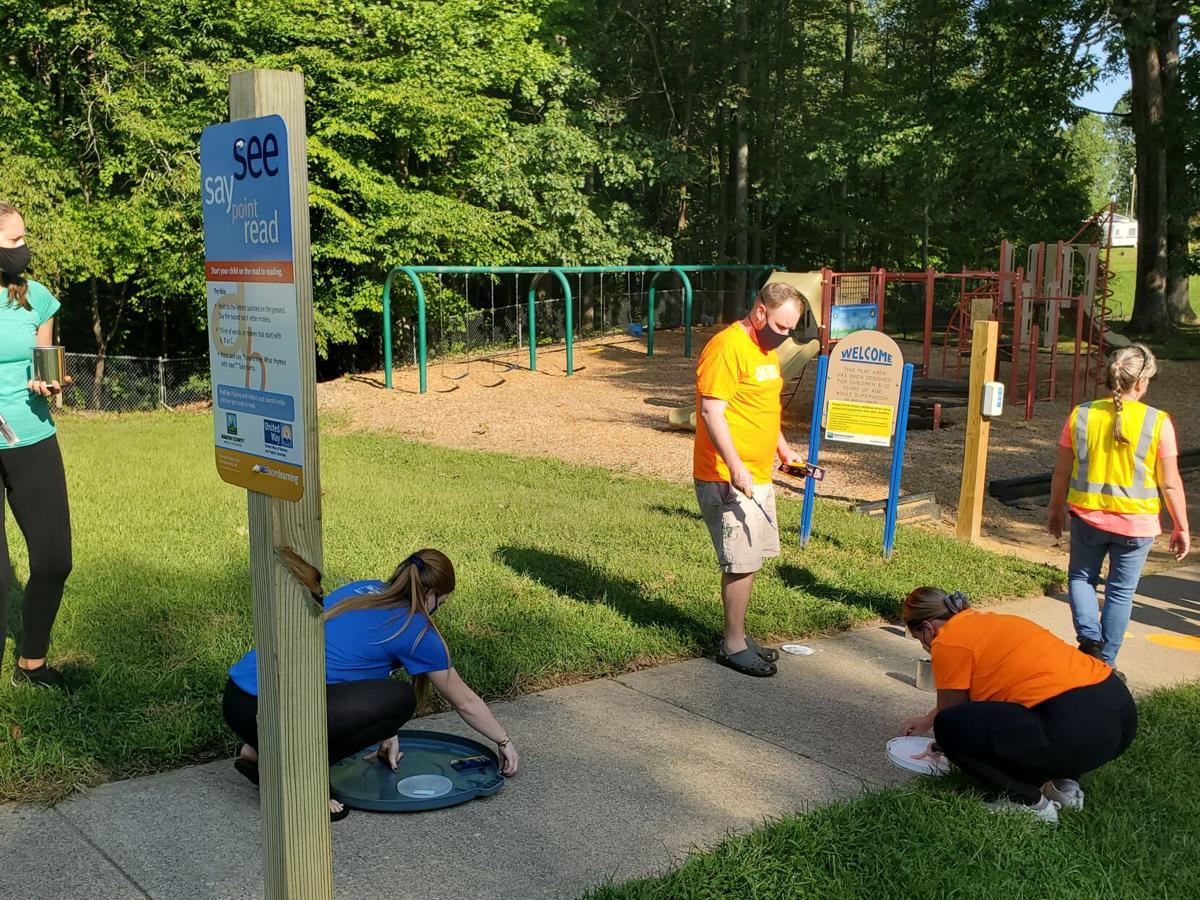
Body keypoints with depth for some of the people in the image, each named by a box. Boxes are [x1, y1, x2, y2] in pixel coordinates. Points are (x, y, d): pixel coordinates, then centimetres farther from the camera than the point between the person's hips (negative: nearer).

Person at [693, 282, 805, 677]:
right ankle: (733, 645, 5)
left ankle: (737, 635, 25)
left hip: (758, 476, 10)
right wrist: (735, 468, -27)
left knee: (750, 559, 14)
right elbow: (712, 411, -21)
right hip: (727, 478, -10)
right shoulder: (727, 347, -15)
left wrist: (783, 450, 20)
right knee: (741, 562, -6)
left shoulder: (767, 348, 15)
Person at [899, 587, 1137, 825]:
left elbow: (950, 712, 10)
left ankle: (1031, 802, 3)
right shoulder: (983, 623, 24)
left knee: (951, 729, -8)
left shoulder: (949, 641, -2)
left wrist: (941, 746, 31)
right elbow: (960, 694, 42)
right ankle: (1062, 784, 17)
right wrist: (926, 720, 54)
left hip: (1076, 729, -10)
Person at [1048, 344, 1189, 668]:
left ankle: (1089, 636, 2)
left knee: (1081, 576, 22)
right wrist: (1181, 527, 5)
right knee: (1121, 591, 13)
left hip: (1087, 516, 1)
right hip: (1135, 522, -1)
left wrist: (1056, 510, 17)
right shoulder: (1157, 423, -12)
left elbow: (1061, 472, 2)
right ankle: (1104, 663, 18)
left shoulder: (1081, 415, -6)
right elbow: (1170, 483, -7)